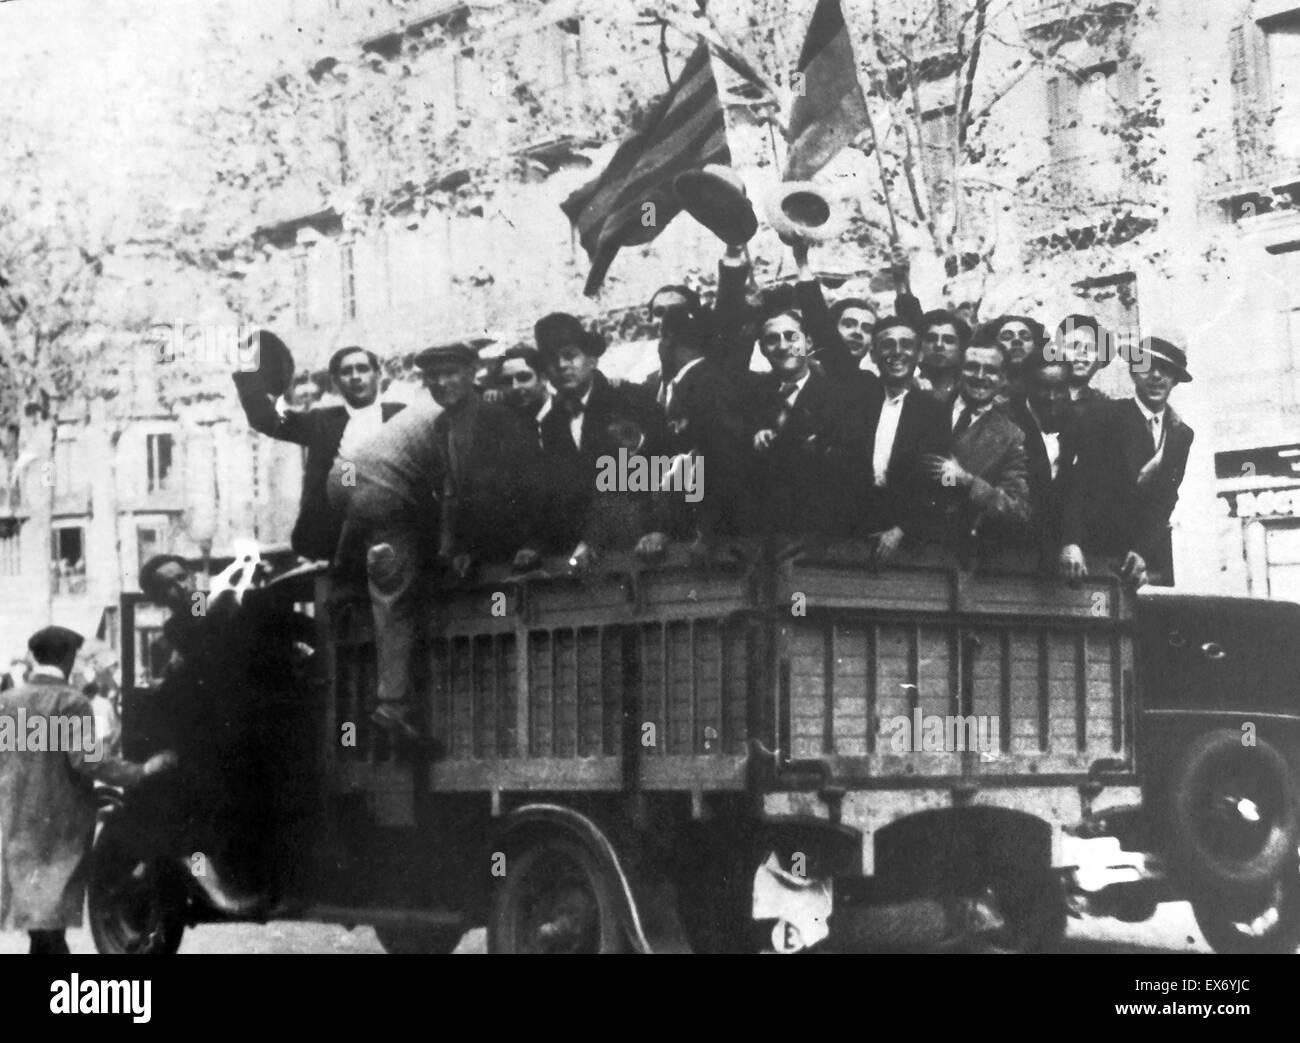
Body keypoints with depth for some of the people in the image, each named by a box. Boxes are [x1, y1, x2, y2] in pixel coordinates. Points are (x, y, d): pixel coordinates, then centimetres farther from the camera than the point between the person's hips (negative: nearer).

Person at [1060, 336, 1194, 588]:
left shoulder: (1182, 435, 10)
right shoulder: (1103, 417, -2)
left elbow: (1166, 501, 3)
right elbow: (1076, 483, -10)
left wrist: (1143, 553, -13)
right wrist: (1071, 543, -24)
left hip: (1150, 559, 4)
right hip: (1095, 553, -4)